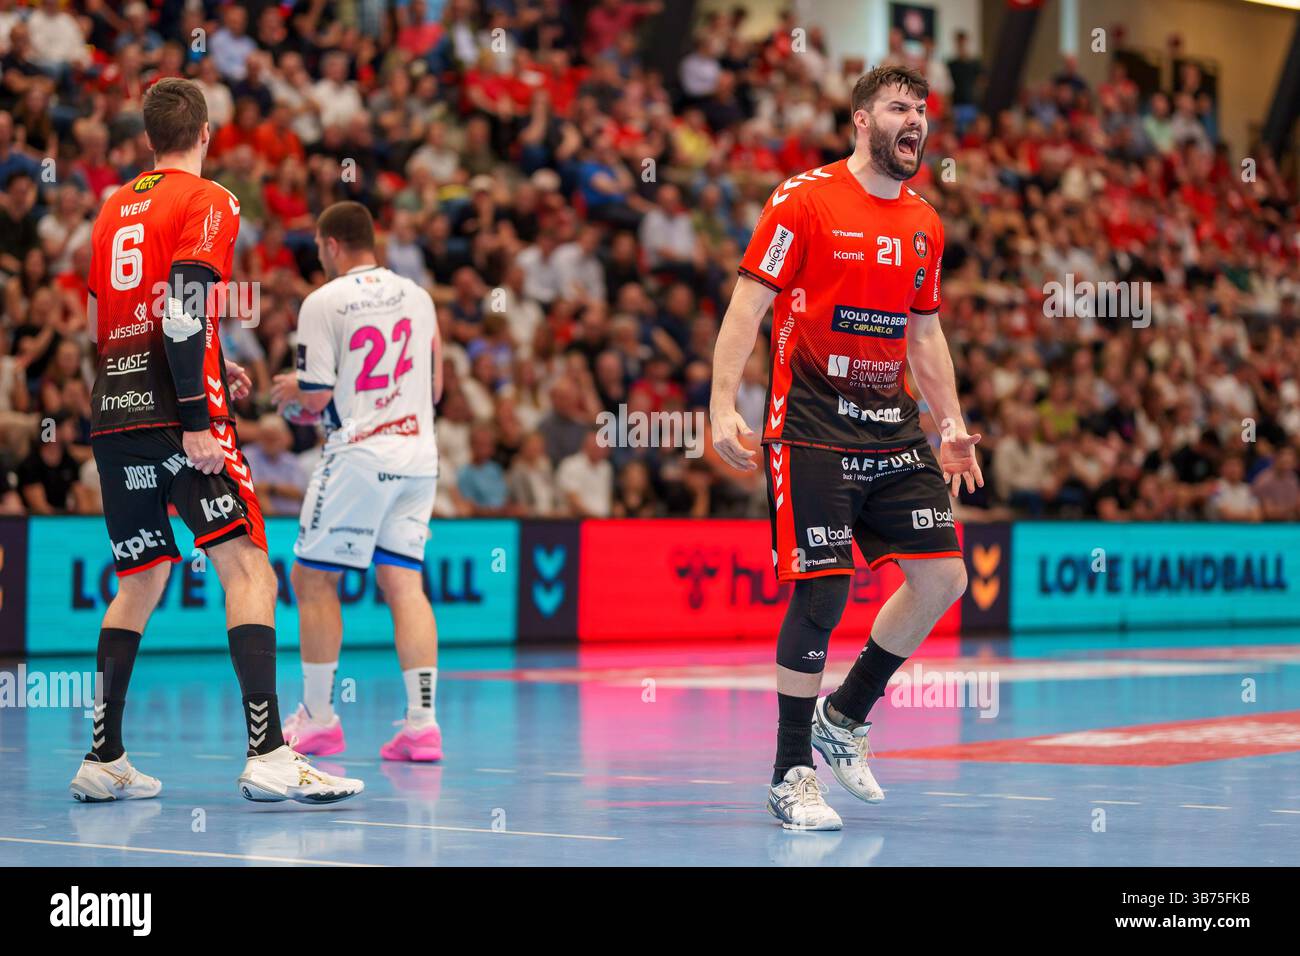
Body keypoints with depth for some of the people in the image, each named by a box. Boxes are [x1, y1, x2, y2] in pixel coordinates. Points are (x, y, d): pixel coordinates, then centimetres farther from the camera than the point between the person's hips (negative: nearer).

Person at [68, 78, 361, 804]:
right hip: (173, 413, -7)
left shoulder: (114, 208, 20)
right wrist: (196, 419, -17)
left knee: (140, 580, 16)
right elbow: (182, 313, -14)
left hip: (114, 415, 7)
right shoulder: (207, 202, -2)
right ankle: (268, 756, -23)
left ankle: (104, 759, 14)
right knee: (247, 567, -11)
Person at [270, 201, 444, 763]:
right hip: (418, 455, 6)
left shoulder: (324, 302, -6)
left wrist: (290, 390, 14)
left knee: (313, 579, 8)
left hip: (358, 457, -6)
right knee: (404, 583, 4)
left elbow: (317, 396, -9)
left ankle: (318, 717, 12)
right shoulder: (416, 295, 11)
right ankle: (422, 723, -6)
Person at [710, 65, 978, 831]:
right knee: (821, 592, -10)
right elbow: (748, 305, -8)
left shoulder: (925, 225, 13)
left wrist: (953, 426, 15)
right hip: (812, 424, -6)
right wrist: (724, 406, -16)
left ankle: (844, 717, 19)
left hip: (893, 425, 6)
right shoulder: (804, 199, -6)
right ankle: (792, 777, 3)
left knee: (943, 577, -1)